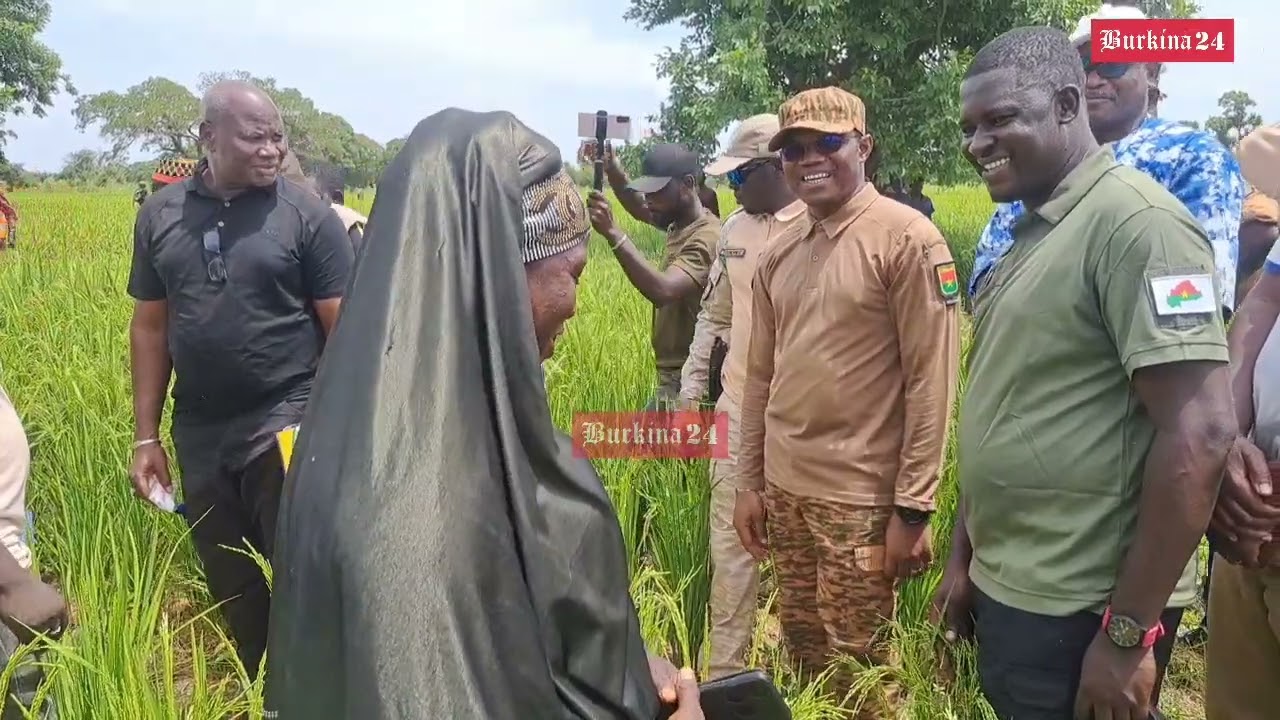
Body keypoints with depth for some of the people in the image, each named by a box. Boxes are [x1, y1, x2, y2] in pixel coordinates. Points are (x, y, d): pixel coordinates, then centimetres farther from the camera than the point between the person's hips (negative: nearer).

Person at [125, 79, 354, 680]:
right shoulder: (160, 214, 5)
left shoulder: (308, 215, -5)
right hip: (199, 429, 4)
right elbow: (150, 328, 10)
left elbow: (345, 330, -6)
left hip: (287, 421, -4)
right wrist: (146, 436, 8)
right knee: (232, 591, 15)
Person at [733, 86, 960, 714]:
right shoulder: (777, 255, 9)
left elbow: (930, 382, -13)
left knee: (856, 670, 7)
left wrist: (913, 507, -15)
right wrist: (749, 482, 12)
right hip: (784, 490, 6)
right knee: (802, 653, 17)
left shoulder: (907, 239, -10)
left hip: (861, 496, -5)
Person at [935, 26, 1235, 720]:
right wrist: (964, 557, 14)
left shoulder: (1134, 218, -16)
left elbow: (1199, 435, -22)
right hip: (1006, 589, 8)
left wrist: (1129, 631, -19)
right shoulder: (1029, 234, 10)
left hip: (1077, 611, -8)